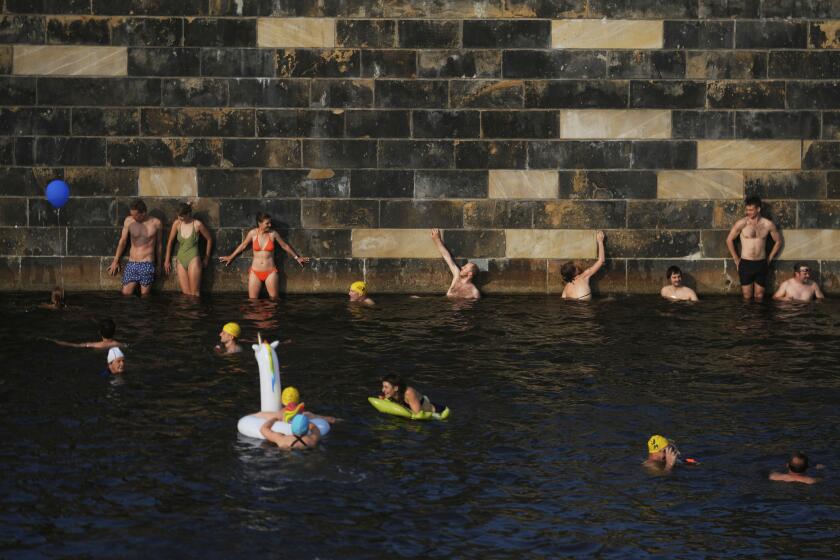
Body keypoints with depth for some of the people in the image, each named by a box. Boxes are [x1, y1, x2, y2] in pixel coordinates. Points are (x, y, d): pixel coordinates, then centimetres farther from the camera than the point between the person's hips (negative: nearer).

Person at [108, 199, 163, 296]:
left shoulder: (156, 223, 0)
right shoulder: (129, 221, 2)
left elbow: (159, 244, 12)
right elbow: (122, 241, 11)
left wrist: (159, 264, 18)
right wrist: (115, 261, 14)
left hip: (147, 264, -2)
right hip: (131, 264, 2)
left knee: (145, 295, -2)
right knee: (126, 294, -4)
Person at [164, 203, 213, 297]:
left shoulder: (197, 224, -8)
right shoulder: (177, 223, 1)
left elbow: (209, 239, 6)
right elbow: (170, 242, 12)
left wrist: (206, 258, 10)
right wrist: (167, 260, 15)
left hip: (193, 260, -4)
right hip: (181, 260, 4)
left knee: (194, 294, -5)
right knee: (186, 293, 0)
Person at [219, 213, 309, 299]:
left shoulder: (273, 234, -3)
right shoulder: (253, 233, -1)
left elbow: (285, 246, 11)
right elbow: (243, 246, 15)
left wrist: (296, 258, 18)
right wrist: (231, 257, 25)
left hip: (270, 272, -1)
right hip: (255, 272, 1)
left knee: (274, 300, -1)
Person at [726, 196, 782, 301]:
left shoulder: (768, 224, -2)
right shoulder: (741, 223, -6)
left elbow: (778, 241, 13)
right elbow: (729, 240, 4)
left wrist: (769, 259, 9)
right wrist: (736, 259, 4)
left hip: (761, 264, 1)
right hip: (746, 264, -1)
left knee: (759, 297, 6)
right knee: (747, 297, 0)